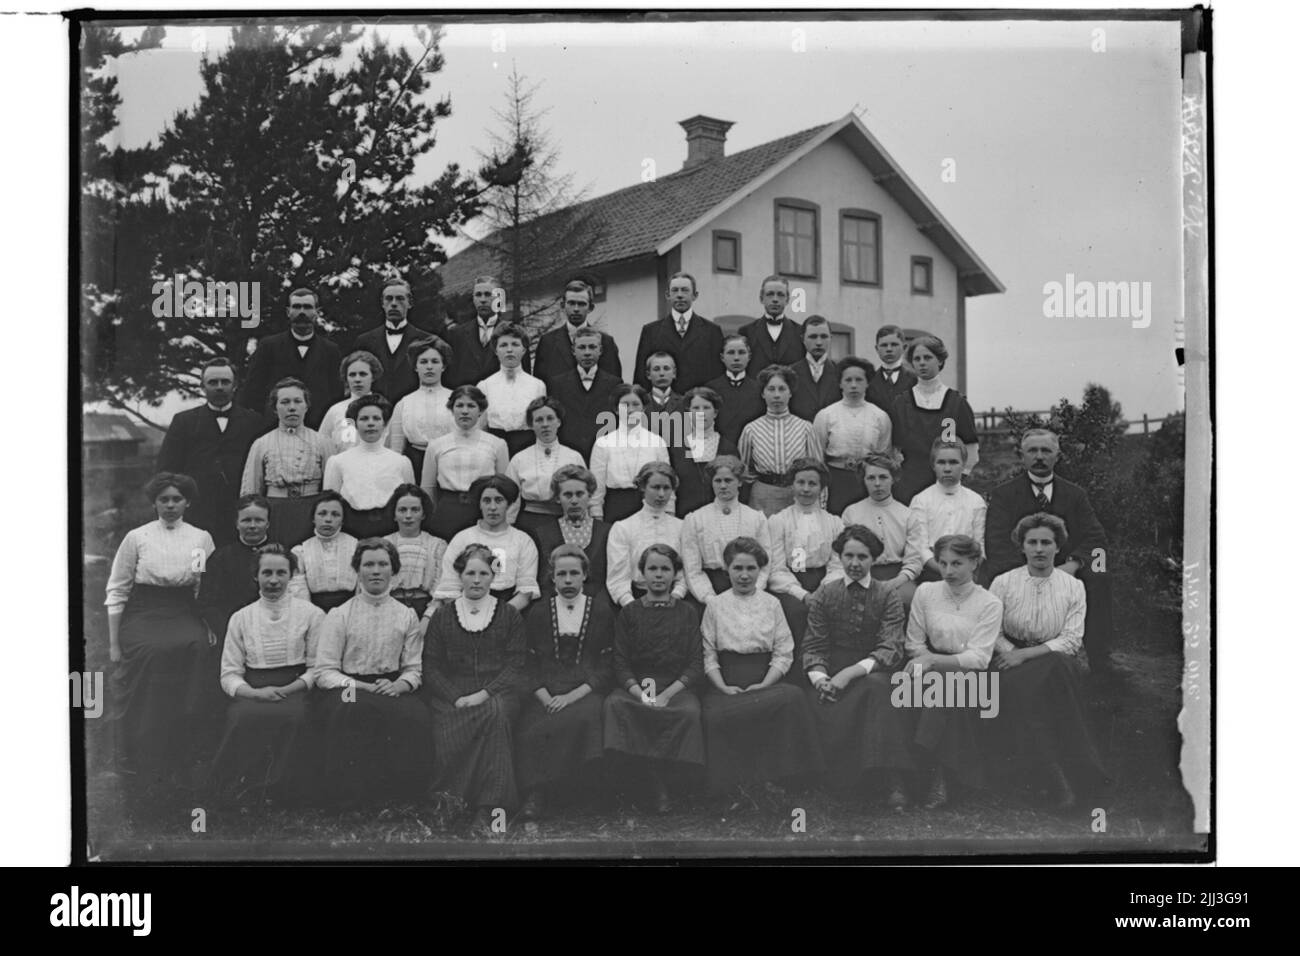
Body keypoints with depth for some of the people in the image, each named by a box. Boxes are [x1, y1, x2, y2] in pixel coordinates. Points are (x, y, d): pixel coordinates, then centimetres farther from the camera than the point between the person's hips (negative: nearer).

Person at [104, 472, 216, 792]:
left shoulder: (202, 538, 8)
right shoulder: (136, 538, 2)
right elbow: (117, 590, 4)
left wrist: (210, 624, -1)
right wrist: (114, 642, 1)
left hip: (185, 614, 2)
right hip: (142, 613, -1)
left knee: (195, 646, -22)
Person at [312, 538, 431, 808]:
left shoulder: (407, 616, 12)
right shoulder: (339, 615, 5)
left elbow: (413, 670, 10)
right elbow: (324, 672, -1)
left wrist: (398, 685, -13)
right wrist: (361, 687, -16)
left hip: (392, 689, 2)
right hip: (347, 690, -2)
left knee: (414, 715, -31)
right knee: (356, 713, -37)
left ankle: (403, 800, -19)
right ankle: (354, 798, -25)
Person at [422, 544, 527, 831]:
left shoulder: (509, 615, 13)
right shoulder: (442, 616, 15)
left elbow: (516, 667, 4)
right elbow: (432, 668, 8)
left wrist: (484, 694, -12)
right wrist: (457, 698, -10)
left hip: (497, 695, 0)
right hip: (452, 696, 1)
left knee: (495, 712, -35)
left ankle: (487, 807, -32)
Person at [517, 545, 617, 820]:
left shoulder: (602, 611, 11)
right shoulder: (539, 614, 16)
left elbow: (607, 668, 4)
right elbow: (531, 666, 10)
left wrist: (573, 696, -10)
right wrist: (546, 699, -10)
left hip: (586, 692, -1)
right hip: (546, 693, 1)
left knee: (581, 718, -35)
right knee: (530, 727, -31)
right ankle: (534, 794, -26)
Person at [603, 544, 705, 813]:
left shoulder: (687, 613, 12)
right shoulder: (629, 613, 12)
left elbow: (696, 664, 3)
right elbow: (620, 663, 5)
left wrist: (667, 694, -13)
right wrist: (640, 693, -15)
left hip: (677, 687, -1)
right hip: (634, 686, 1)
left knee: (689, 711, -34)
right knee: (614, 704, -32)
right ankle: (656, 782, -25)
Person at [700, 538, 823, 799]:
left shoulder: (772, 604, 14)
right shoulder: (716, 605, 12)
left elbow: (784, 653, 8)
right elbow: (708, 654, 6)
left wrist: (763, 685, -9)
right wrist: (723, 687, -10)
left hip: (766, 682, 1)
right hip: (727, 684, -1)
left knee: (792, 697, -34)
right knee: (715, 714, -35)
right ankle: (732, 788, -20)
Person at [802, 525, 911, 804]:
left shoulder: (887, 598, 6)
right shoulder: (824, 595, 11)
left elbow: (892, 649, -7)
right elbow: (813, 647, 6)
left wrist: (851, 672, -22)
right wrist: (820, 678, -17)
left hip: (871, 675, -1)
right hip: (831, 677, 1)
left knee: (877, 686, -36)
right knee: (831, 715, -33)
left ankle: (892, 781, -36)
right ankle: (839, 784, -12)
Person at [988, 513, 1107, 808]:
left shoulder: (1073, 586, 7)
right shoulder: (1003, 583, 8)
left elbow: (1072, 640, -4)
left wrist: (1025, 654, -15)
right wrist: (1012, 654, -17)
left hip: (1055, 664, 0)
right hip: (1015, 669, 0)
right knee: (1025, 689, -33)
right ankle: (1055, 777, -29)